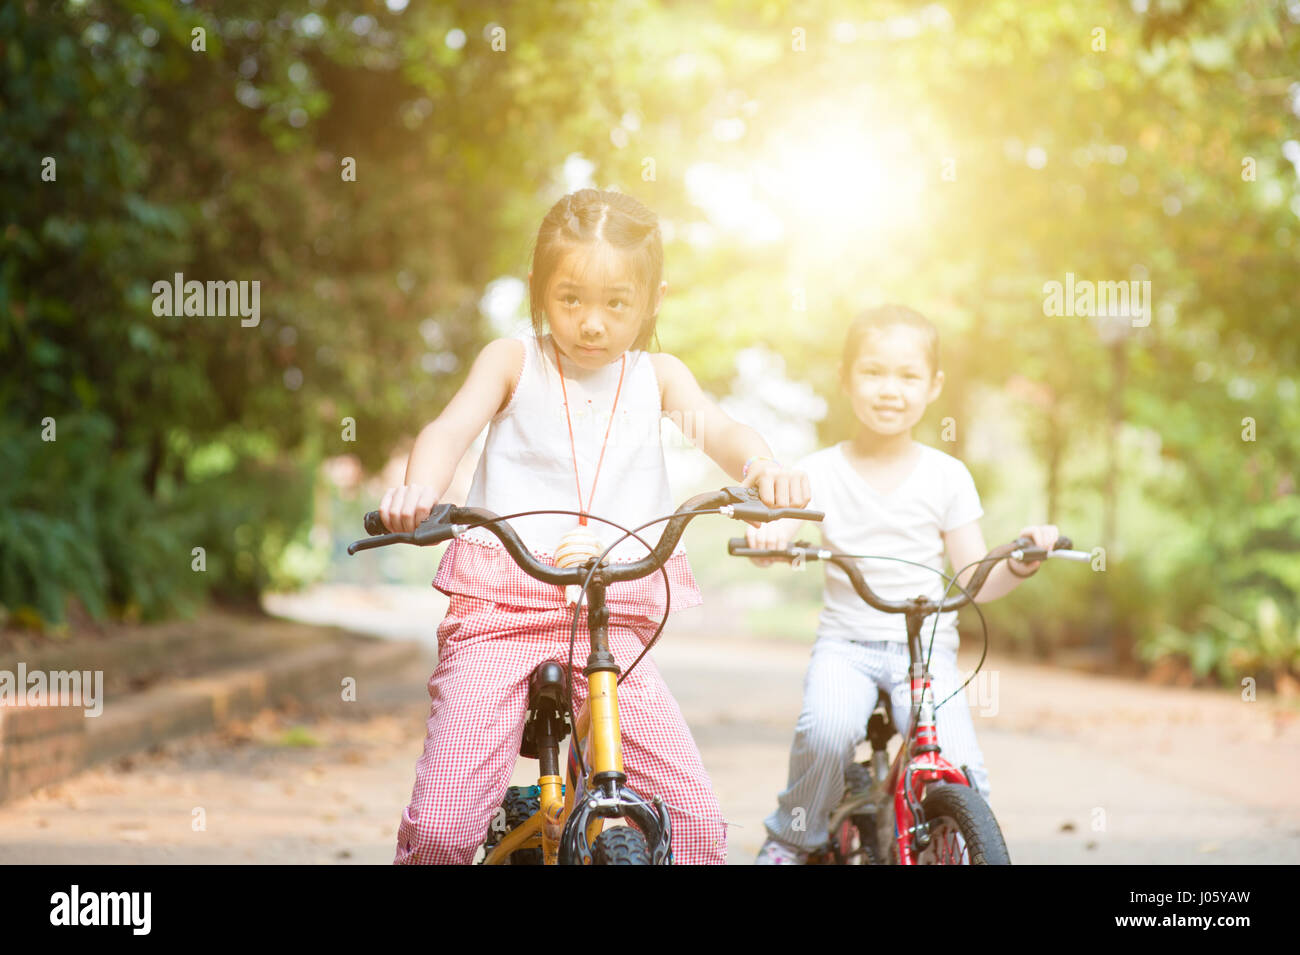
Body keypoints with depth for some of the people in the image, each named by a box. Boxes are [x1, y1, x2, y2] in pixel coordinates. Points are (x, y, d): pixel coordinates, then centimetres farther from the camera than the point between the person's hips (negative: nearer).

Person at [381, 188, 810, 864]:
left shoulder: (656, 376, 12)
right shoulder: (513, 361, 6)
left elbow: (720, 433, -5)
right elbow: (451, 428, -10)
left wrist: (762, 467, -30)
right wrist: (419, 491, -33)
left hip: (612, 620, 2)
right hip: (498, 611, -2)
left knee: (696, 820, -8)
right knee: (441, 827, -11)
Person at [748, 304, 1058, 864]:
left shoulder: (947, 476, 4)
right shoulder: (822, 471, 2)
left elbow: (976, 582, 4)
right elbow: (777, 533, -12)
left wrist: (1020, 565, -15)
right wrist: (765, 539, -35)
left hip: (926, 647, 1)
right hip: (844, 644, 0)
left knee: (957, 767, -20)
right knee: (827, 729, -30)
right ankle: (793, 837, -4)